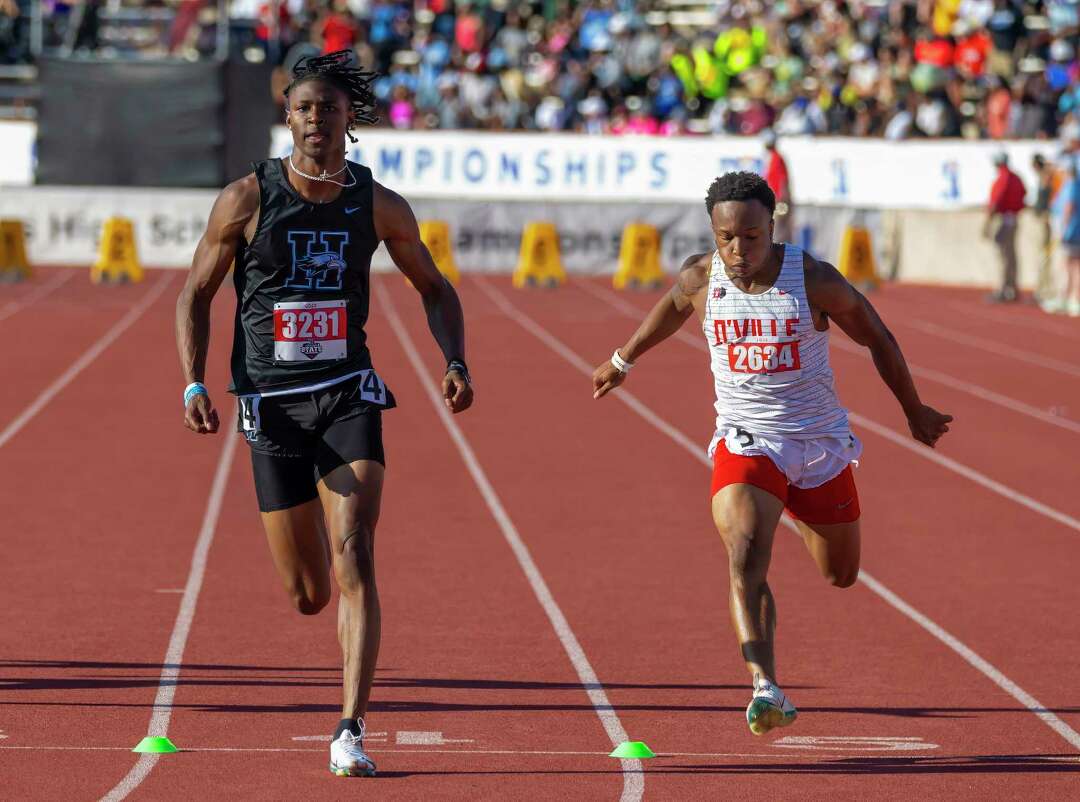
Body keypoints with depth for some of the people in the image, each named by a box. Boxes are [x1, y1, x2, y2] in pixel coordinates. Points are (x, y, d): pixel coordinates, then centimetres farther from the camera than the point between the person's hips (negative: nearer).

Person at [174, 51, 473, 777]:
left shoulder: (379, 206, 1)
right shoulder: (247, 199, -4)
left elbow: (434, 288, 15)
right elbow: (196, 295, 5)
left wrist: (456, 363, -2)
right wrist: (194, 385, -8)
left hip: (349, 395, 0)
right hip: (272, 406, 0)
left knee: (355, 563, -18)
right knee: (308, 594, 5)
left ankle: (351, 732, -20)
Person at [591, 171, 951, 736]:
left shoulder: (815, 281, -15)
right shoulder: (700, 278, -9)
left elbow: (878, 339, 0)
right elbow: (672, 308, 17)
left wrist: (914, 411, 11)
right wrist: (623, 361, 31)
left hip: (820, 442, 1)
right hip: (745, 445, 0)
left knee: (840, 575, 17)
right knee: (746, 559, -25)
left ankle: (798, 513, 52)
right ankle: (765, 686, -35)